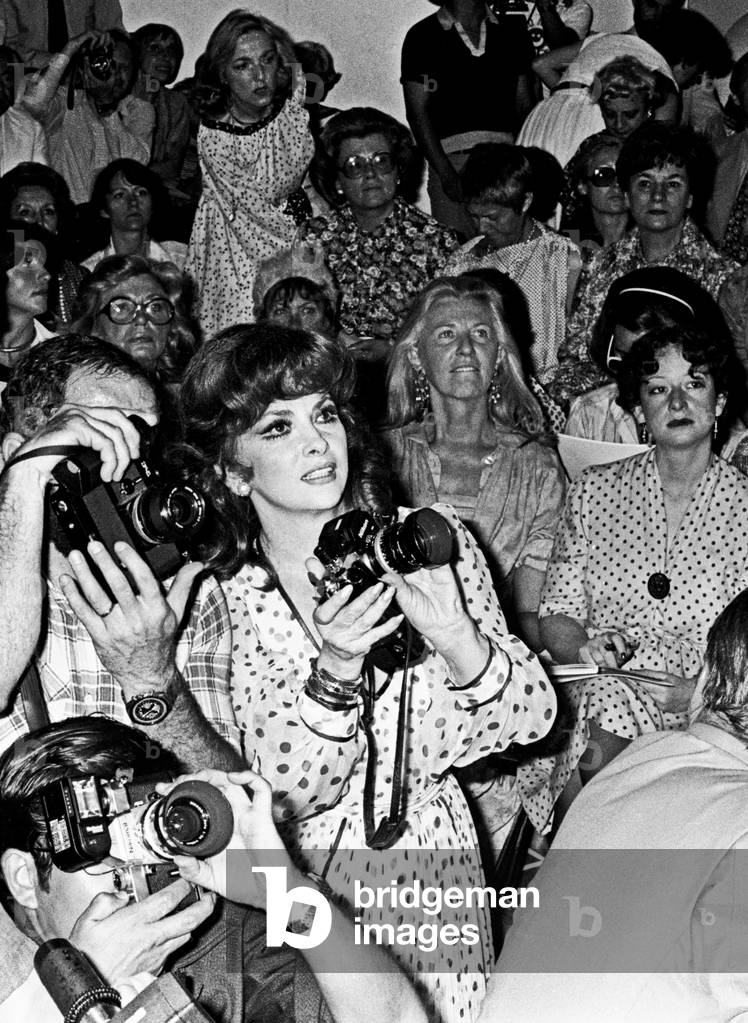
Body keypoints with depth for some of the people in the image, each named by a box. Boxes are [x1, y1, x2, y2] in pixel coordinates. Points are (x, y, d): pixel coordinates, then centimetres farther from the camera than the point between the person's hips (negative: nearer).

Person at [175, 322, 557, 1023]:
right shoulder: (214, 597, -11)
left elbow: (535, 717, -9)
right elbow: (290, 793, -14)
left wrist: (455, 636, -28)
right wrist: (336, 670, -31)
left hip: (433, 871, 2)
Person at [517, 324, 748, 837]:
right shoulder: (594, 490, 12)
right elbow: (557, 613, 10)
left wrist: (701, 692, -17)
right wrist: (584, 648, -11)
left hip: (698, 717, -1)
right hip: (588, 694, 1)